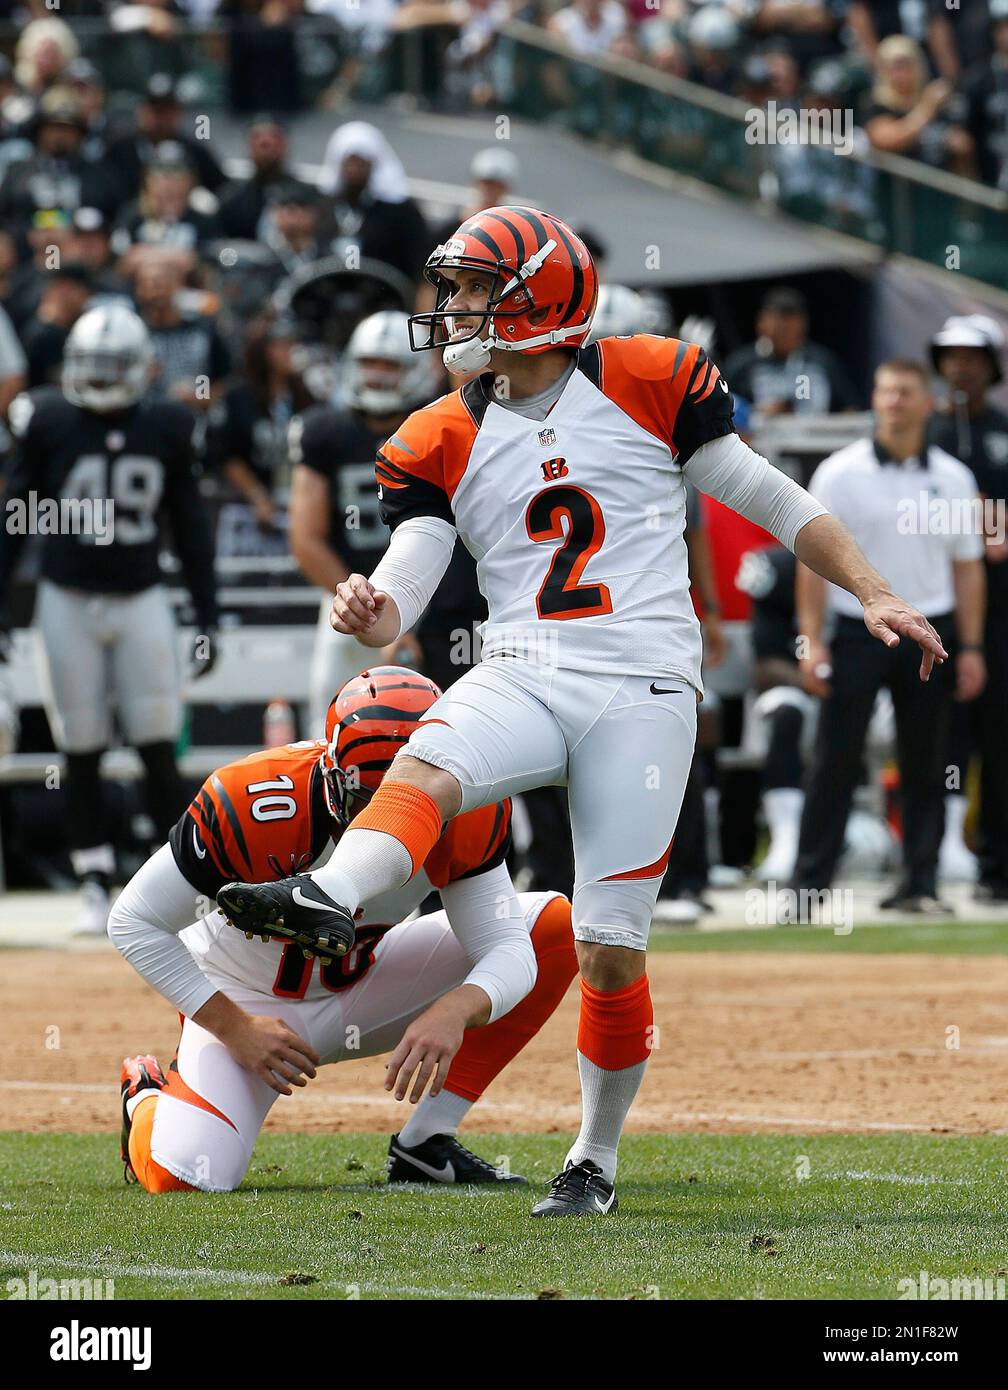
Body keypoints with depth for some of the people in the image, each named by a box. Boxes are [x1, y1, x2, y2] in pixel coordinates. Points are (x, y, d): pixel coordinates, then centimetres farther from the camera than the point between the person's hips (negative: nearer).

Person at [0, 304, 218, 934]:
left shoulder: (166, 429, 0)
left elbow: (191, 526, 7)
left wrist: (208, 617, 5)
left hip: (142, 599, 0)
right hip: (69, 601, 0)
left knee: (159, 749, -3)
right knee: (82, 752, 4)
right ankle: (96, 886, 13)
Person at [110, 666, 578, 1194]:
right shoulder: (253, 807, -33)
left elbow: (506, 949, -24)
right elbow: (134, 922, -23)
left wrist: (453, 1010, -47)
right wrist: (234, 1028, -25)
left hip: (361, 987, 4)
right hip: (244, 1000, -4)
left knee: (552, 923, -12)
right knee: (187, 1174, -30)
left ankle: (426, 1143, -8)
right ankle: (149, 1096, 10)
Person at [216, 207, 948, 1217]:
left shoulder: (646, 384, 3)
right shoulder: (443, 442, 10)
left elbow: (768, 499, 9)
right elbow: (401, 599, 2)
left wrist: (874, 595, 4)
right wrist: (369, 614, -22)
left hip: (643, 690, -2)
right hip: (520, 678, 2)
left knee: (610, 947, -5)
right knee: (423, 767, -32)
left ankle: (594, 1161, 11)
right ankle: (326, 899, -61)